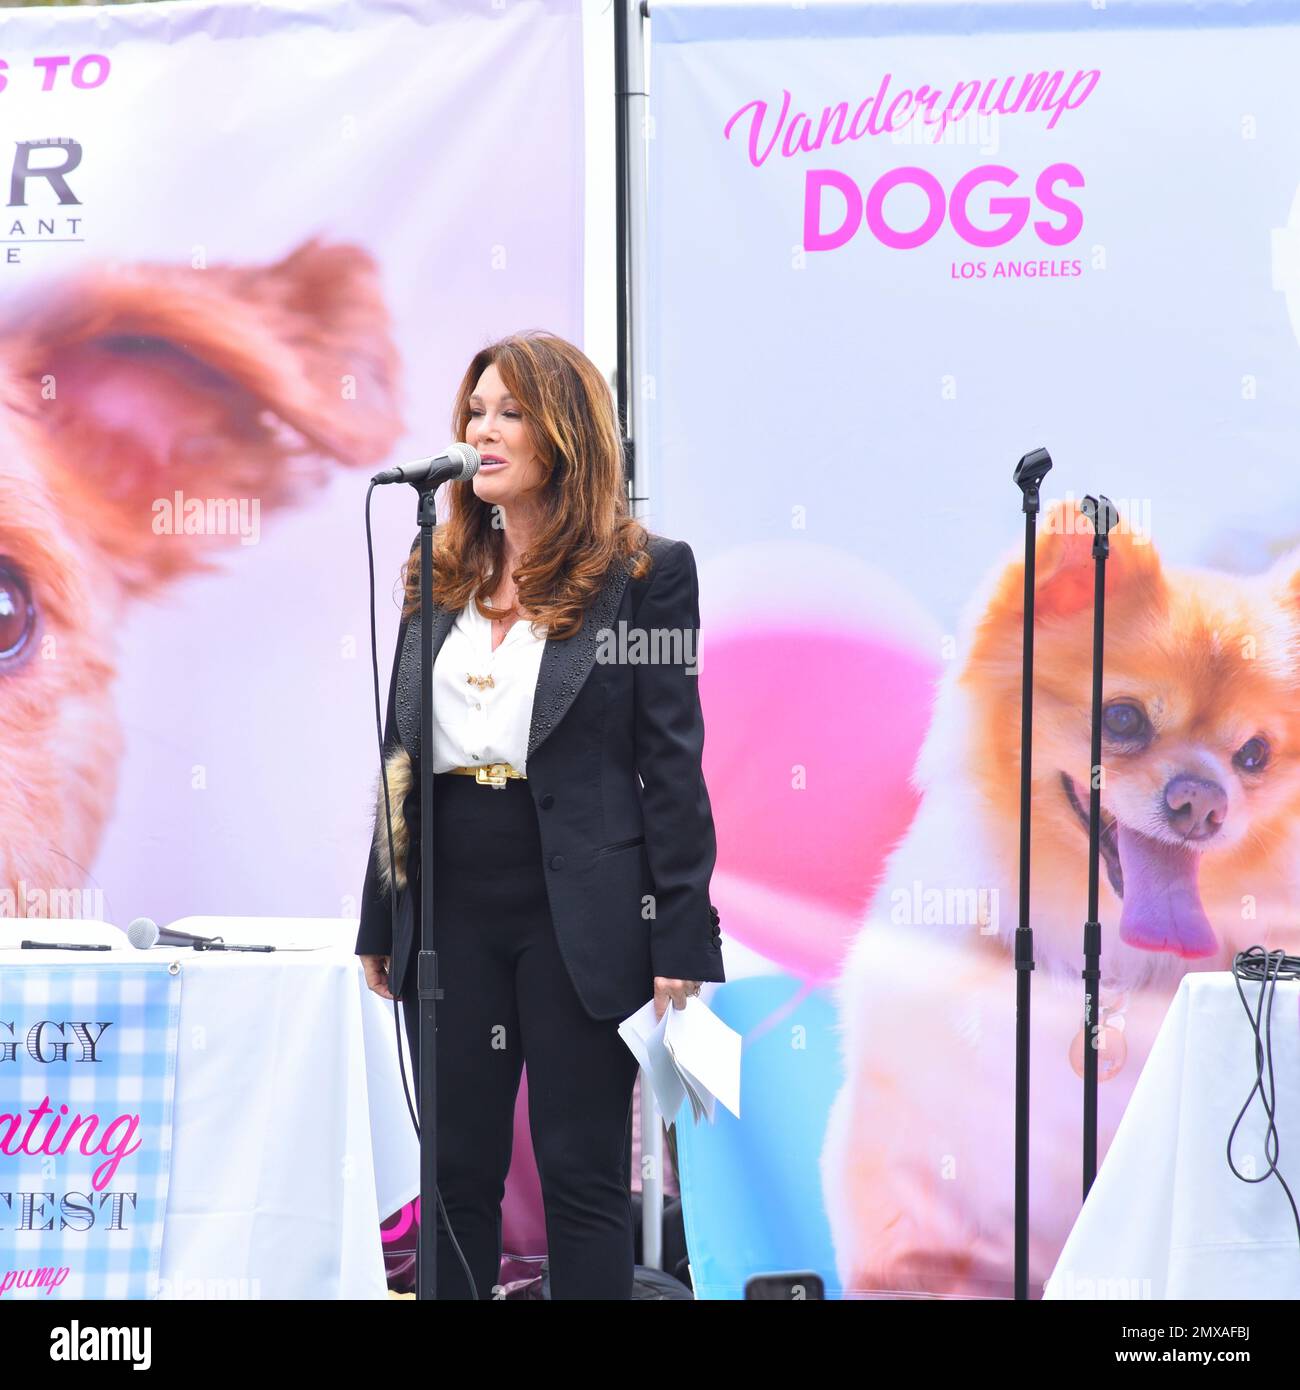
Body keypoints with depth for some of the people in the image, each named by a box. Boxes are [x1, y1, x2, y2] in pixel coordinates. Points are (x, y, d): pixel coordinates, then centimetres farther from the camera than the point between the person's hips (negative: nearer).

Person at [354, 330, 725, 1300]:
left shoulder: (645, 573, -4)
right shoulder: (439, 572, 12)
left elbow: (673, 763, -6)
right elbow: (400, 754, 15)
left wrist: (682, 939, -11)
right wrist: (379, 921, 13)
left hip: (581, 914, -5)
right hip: (452, 906, 5)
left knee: (583, 1176, 1)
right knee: (458, 1172, 8)